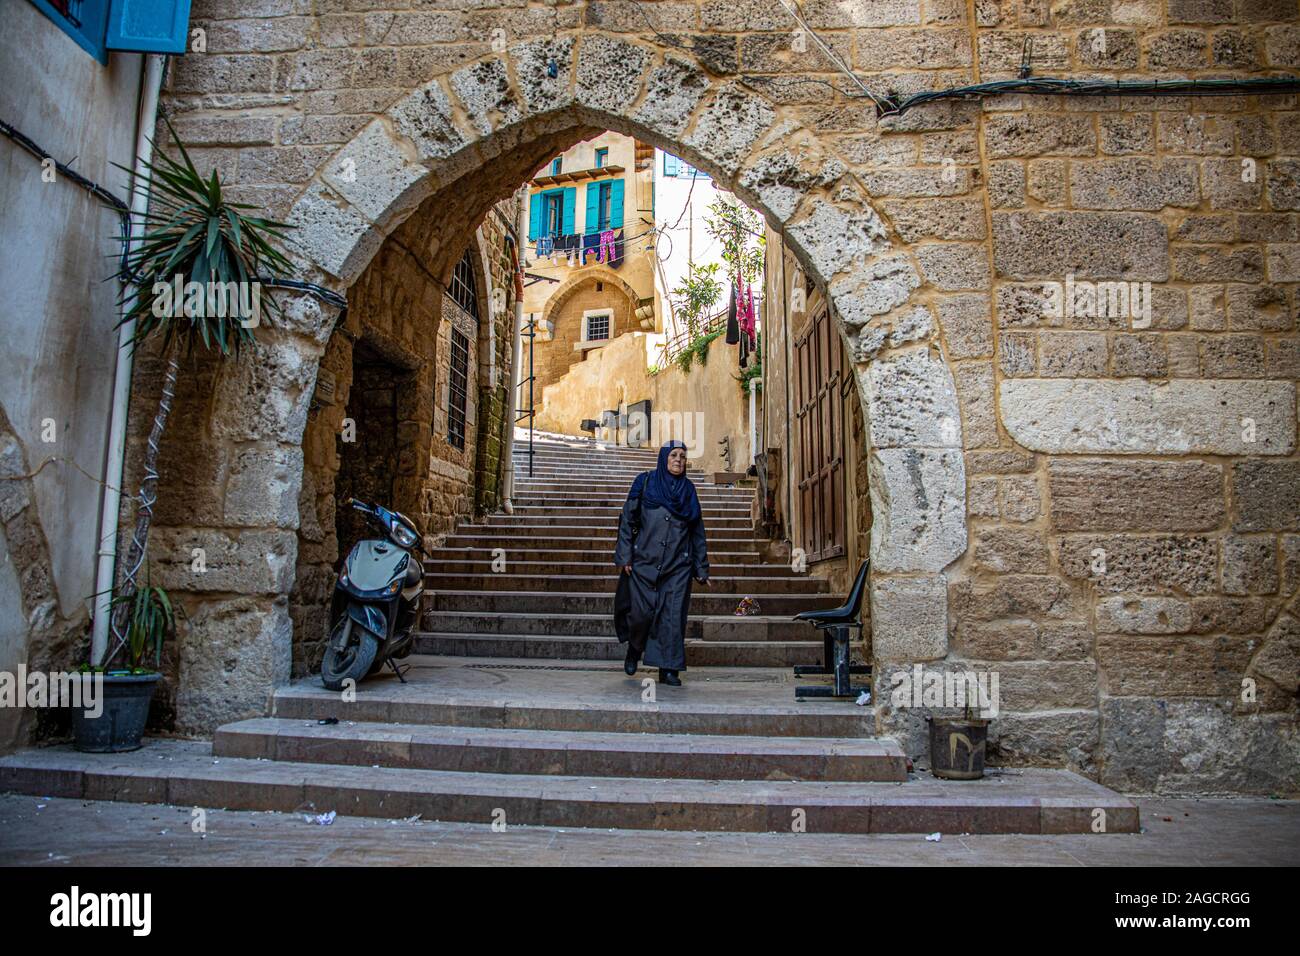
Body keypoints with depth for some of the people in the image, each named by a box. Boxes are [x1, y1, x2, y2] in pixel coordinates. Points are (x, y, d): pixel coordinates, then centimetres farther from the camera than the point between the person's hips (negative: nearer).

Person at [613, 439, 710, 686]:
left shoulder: (688, 489, 10)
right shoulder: (644, 482, 2)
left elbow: (697, 532, 13)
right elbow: (627, 519, 2)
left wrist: (702, 568, 9)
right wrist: (624, 555, -6)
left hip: (678, 565, 2)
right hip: (644, 561, -2)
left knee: (673, 615, -2)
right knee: (642, 611, -1)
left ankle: (669, 669, 7)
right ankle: (634, 649, 30)